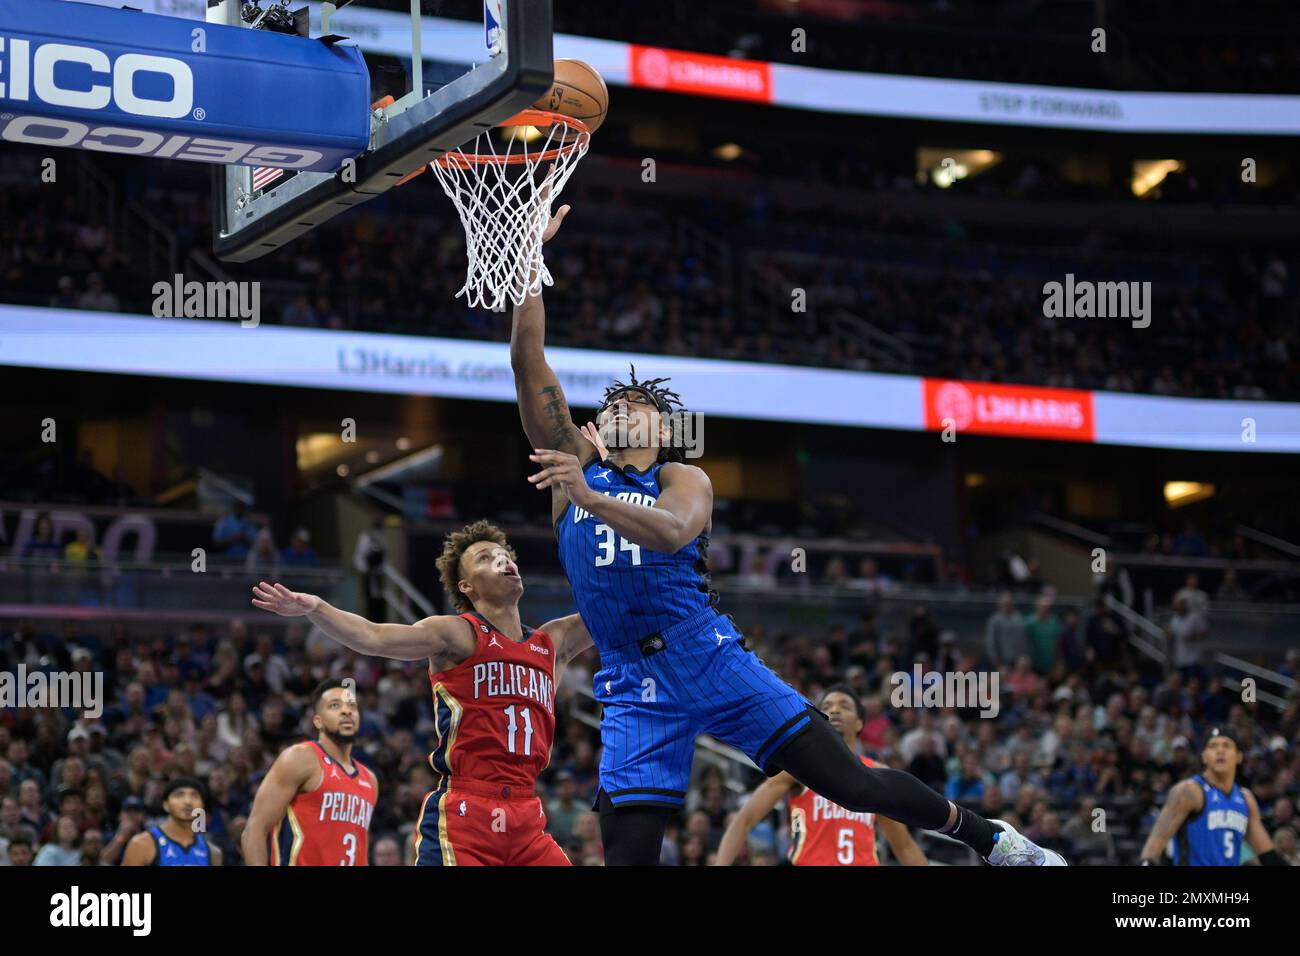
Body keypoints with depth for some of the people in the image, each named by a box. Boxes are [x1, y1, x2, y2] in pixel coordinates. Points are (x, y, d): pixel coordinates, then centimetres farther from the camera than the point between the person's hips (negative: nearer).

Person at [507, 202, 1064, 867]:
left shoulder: (684, 480, 4)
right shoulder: (573, 461, 10)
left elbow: (671, 533, -21)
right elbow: (527, 361, 1)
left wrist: (589, 497, -33)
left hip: (709, 657, -2)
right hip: (631, 685, 2)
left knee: (851, 783, -4)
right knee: (627, 854, -9)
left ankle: (987, 838, 17)